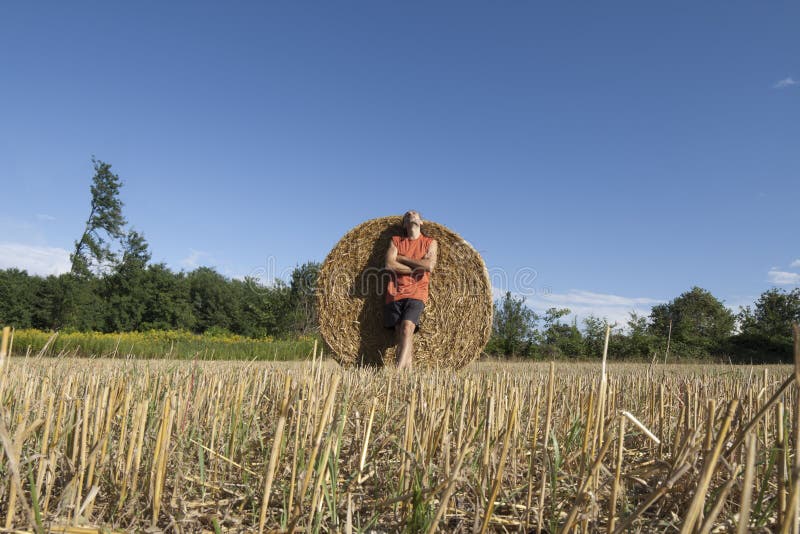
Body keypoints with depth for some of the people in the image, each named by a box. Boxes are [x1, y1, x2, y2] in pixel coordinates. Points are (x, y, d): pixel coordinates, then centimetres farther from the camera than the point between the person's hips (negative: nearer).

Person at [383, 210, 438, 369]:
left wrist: (402, 258, -2)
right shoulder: (396, 241, 15)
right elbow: (390, 265, -2)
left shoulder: (430, 243, 11)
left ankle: (398, 370, -31)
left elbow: (429, 266, -7)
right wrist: (416, 269, -6)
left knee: (407, 328, -23)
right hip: (395, 294, 3)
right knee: (400, 334, -5)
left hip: (417, 293, -2)